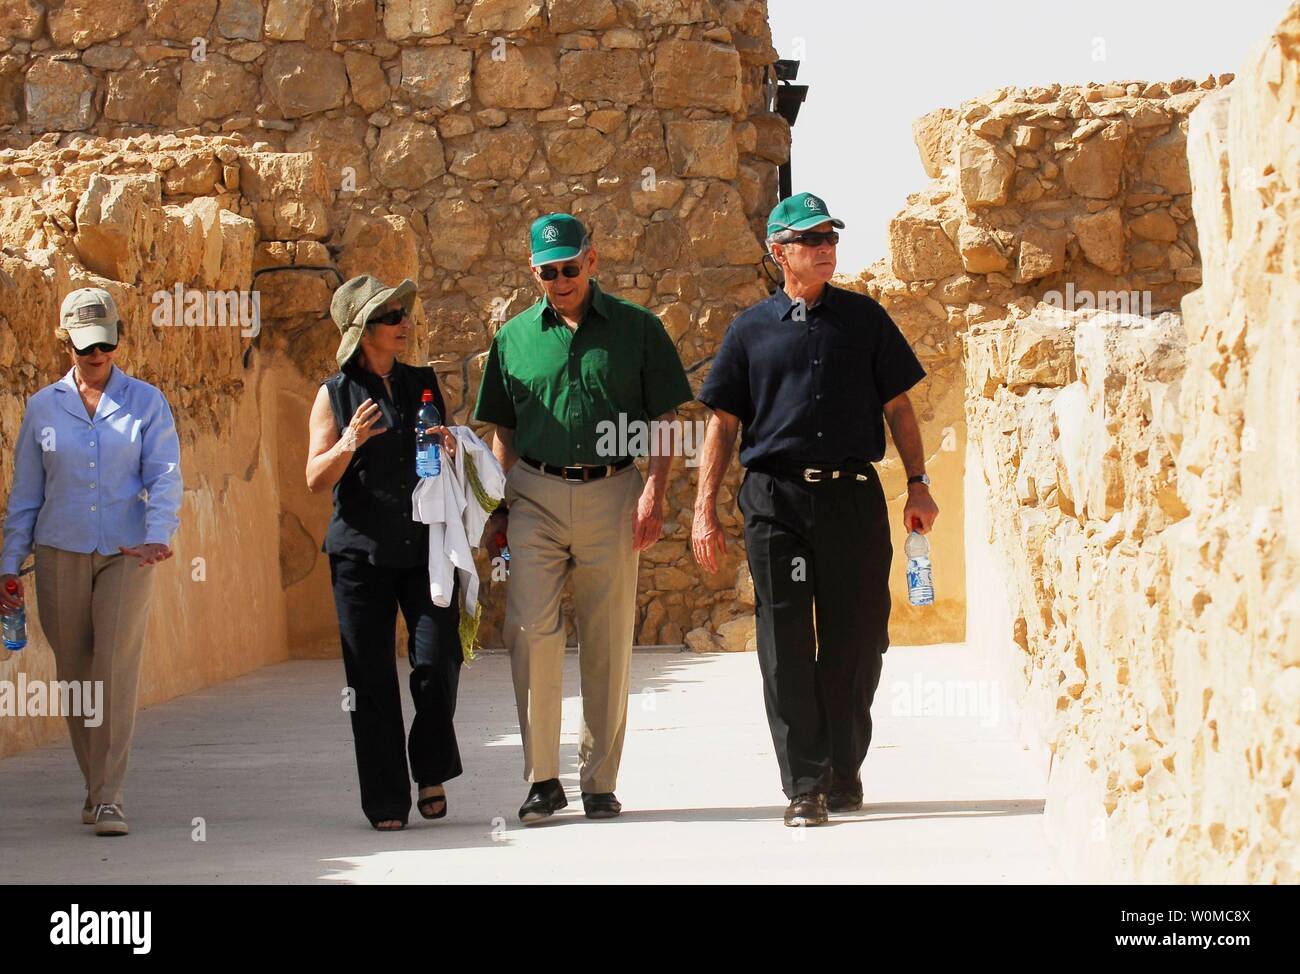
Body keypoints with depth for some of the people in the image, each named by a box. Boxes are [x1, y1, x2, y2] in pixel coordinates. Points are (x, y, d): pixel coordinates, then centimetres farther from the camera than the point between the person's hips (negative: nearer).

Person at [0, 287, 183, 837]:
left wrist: (158, 535, -20)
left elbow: (164, 475, -2)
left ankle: (108, 799, -12)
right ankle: (97, 787, 18)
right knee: (74, 673, 4)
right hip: (61, 554, 2)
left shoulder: (145, 402, 6)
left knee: (117, 671, -12)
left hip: (126, 554, -2)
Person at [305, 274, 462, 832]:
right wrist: (349, 444, -19)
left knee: (438, 661, -10)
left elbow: (448, 463, 22)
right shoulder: (335, 394, 3)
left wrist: (449, 452, -1)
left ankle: (432, 771, 13)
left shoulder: (424, 383, 12)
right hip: (361, 550, -2)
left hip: (425, 545, 2)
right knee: (371, 679, -1)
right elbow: (316, 479, -2)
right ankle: (386, 802, 6)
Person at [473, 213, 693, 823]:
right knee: (530, 631, -13)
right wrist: (502, 508, 8)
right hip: (535, 497, 1)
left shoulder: (636, 328, 6)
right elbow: (503, 431, 16)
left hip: (612, 494, -1)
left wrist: (654, 494, -7)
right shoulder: (515, 337, 11)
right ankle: (542, 779, -6)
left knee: (608, 645, 3)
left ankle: (599, 781, 12)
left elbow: (663, 419, 4)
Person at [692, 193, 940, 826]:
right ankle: (805, 786, -1)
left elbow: (897, 406, 13)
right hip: (776, 499, -1)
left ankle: (844, 772, 18)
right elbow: (723, 422, 10)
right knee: (787, 645, -4)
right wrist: (705, 510, 3)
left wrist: (917, 484, 5)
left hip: (853, 495, 1)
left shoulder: (863, 318, 11)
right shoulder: (750, 330, 10)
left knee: (855, 641, 3)